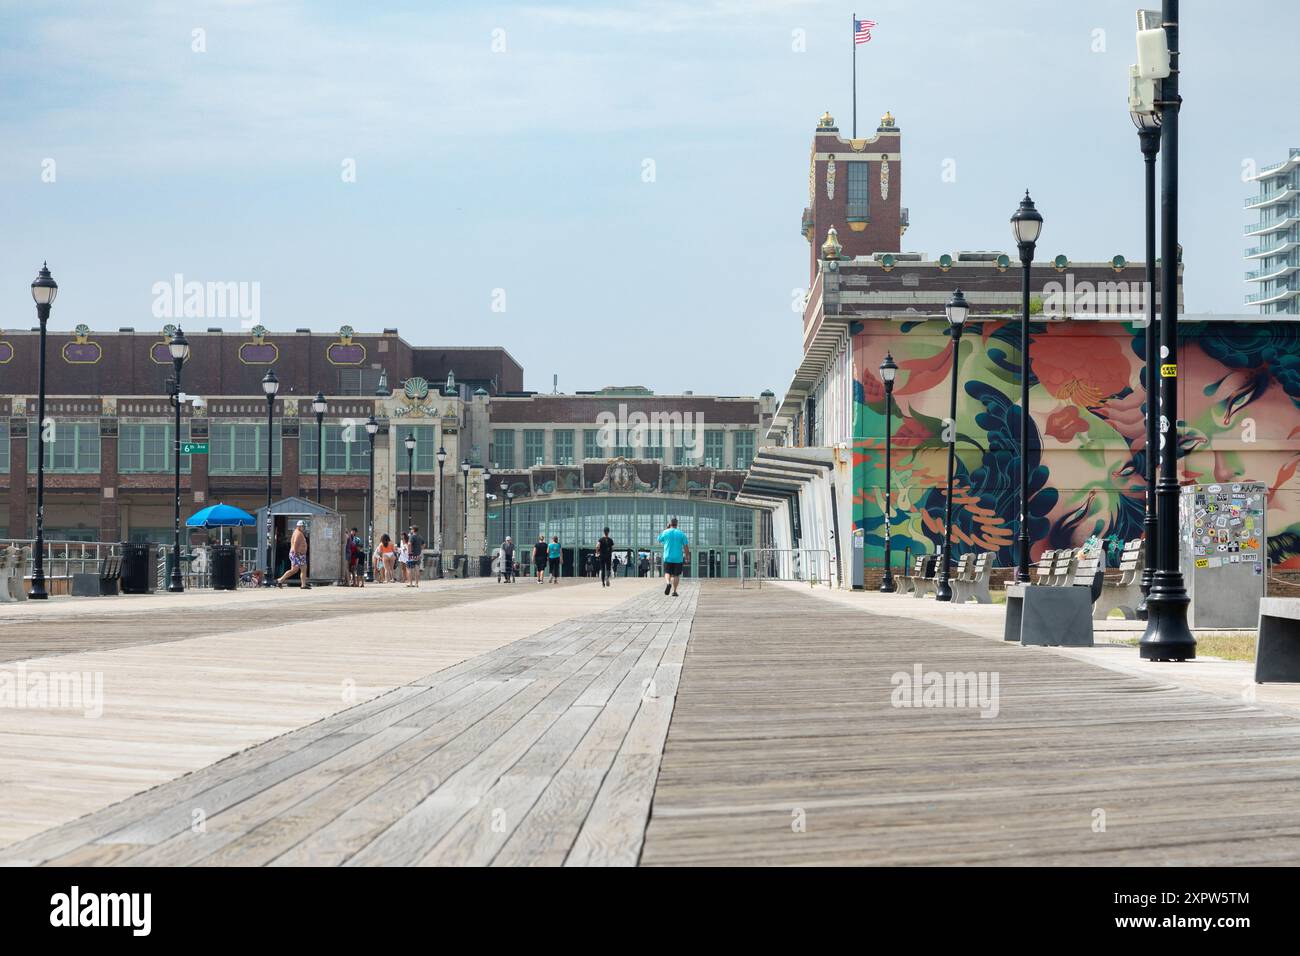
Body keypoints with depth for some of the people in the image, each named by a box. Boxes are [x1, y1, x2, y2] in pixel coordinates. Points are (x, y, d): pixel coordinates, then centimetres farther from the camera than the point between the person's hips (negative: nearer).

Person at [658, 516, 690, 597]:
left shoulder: (665, 532, -1)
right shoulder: (681, 533, -2)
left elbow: (659, 540, 19)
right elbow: (686, 546, -4)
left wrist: (666, 529, 19)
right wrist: (687, 556, 5)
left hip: (667, 558, 0)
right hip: (678, 558, 0)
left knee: (667, 573, 10)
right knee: (676, 575, 9)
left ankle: (668, 583, -19)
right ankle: (674, 591, 4)